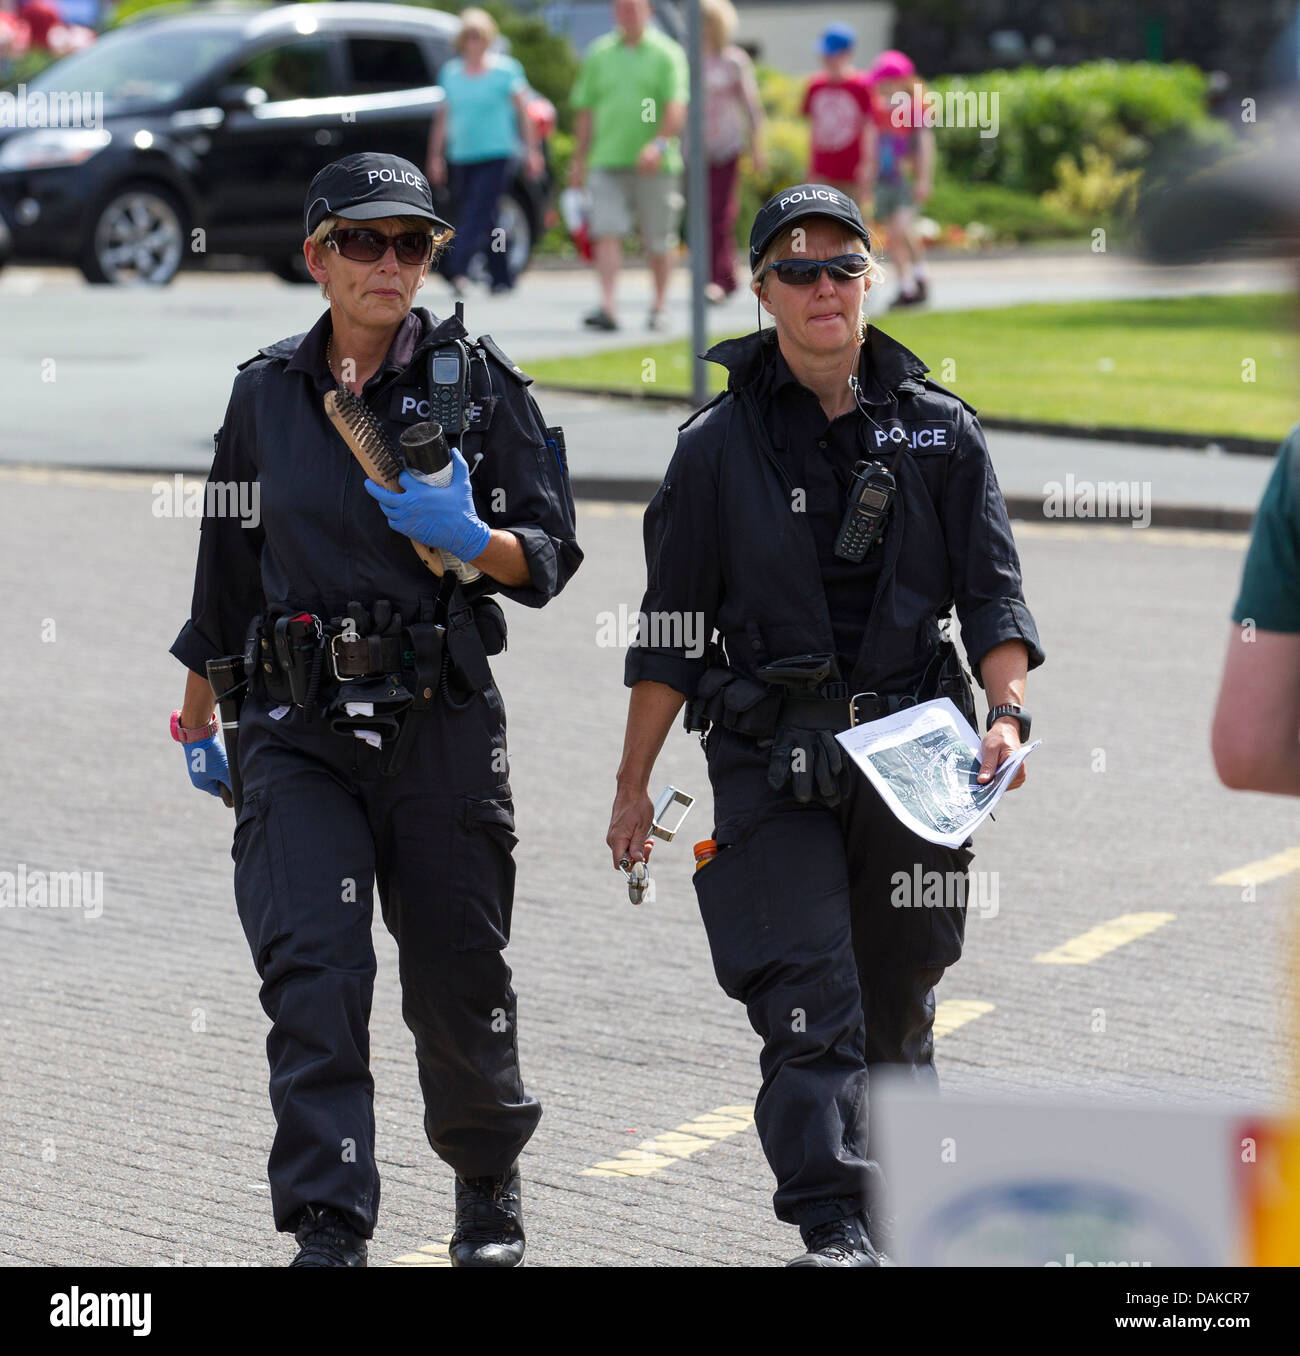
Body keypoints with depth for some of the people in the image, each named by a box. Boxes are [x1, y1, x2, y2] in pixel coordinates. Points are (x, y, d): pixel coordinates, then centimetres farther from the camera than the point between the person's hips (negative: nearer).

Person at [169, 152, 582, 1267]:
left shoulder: (478, 381, 0)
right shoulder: (268, 392, 7)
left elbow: (549, 559, -1)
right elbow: (227, 560, 19)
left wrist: (471, 539, -23)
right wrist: (199, 717, 24)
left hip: (443, 723, -1)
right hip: (297, 728, 1)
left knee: (458, 980, 8)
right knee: (311, 968, -14)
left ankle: (490, 1178, 35)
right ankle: (329, 1228, -15)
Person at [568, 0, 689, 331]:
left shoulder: (666, 54, 1)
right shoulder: (599, 55, 11)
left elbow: (676, 108, -9)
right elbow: (585, 111, 15)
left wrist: (660, 143, -25)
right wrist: (579, 160, 12)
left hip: (655, 166, -2)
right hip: (607, 161, 2)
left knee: (658, 241, 7)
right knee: (607, 232, -13)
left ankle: (659, 305, 23)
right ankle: (607, 306, -20)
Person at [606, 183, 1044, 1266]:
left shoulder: (939, 429, 6)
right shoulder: (720, 444, 2)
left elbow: (992, 591, 4)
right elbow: (670, 631, 5)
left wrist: (1008, 710, -14)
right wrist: (634, 782, 4)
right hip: (770, 760, -2)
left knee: (897, 1002, 12)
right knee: (808, 1004, -13)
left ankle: (907, 1206, 30)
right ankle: (837, 1234, -17)